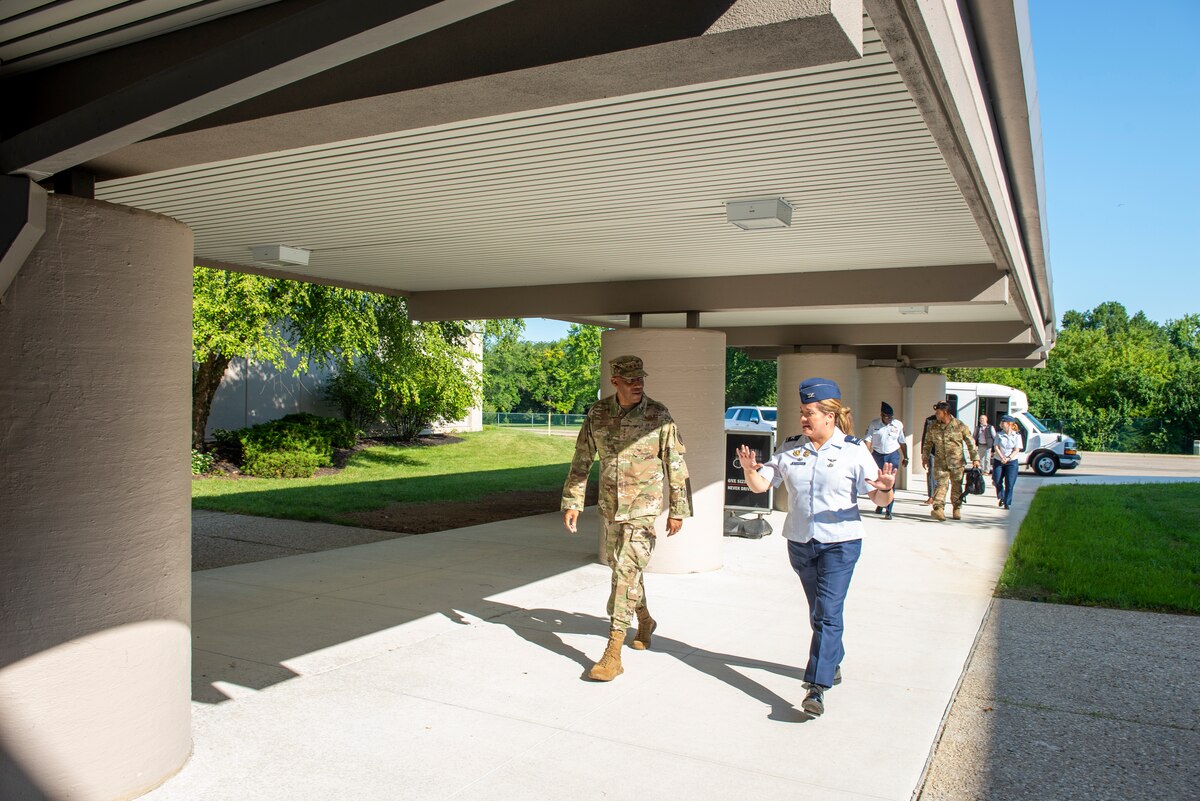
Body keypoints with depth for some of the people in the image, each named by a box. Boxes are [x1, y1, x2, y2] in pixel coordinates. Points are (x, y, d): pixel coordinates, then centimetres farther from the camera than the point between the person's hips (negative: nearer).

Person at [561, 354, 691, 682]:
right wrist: (572, 502, 1)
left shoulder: (658, 415, -11)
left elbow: (675, 464, -5)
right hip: (609, 505, 5)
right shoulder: (598, 412, -2)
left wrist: (677, 510, -4)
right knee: (622, 567, 19)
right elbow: (582, 459, 4)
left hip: (643, 507, -5)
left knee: (626, 572, -12)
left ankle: (613, 654, -9)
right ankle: (644, 620, 44)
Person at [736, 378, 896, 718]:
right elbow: (761, 484, 2)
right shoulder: (790, 449, 3)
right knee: (818, 611, 18)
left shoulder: (853, 451, -7)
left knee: (828, 613, -11)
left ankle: (816, 687, -12)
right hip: (800, 541, 4)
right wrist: (749, 470, -19)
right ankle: (833, 662, 40)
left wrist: (885, 489, -31)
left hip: (840, 543, -4)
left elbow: (879, 499, -8)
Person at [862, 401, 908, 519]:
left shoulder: (898, 425, 1)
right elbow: (867, 440, -9)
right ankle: (880, 505, 35)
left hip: (893, 456, -1)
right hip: (877, 455, 1)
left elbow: (902, 442, 11)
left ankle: (888, 511, -11)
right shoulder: (874, 424, -3)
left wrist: (905, 457, 15)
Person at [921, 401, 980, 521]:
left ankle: (957, 509, 24)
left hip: (957, 462, -1)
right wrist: (925, 456, 16)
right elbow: (928, 442, 18)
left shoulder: (960, 425, -4)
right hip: (941, 463, 1)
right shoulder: (933, 427, 4)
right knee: (941, 484, -11)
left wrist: (975, 458, 1)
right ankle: (938, 509, -22)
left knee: (957, 486, 9)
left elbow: (970, 443, 1)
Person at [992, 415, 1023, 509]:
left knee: (1009, 484, -5)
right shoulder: (999, 434, 3)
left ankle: (1007, 503, 6)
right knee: (997, 482, 1)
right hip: (998, 461, 2)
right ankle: (1002, 498, 27)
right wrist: (1002, 457, -19)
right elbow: (996, 447, -3)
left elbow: (1017, 450, -6)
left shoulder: (1017, 435, -2)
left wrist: (1008, 458, -20)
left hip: (1012, 462, -2)